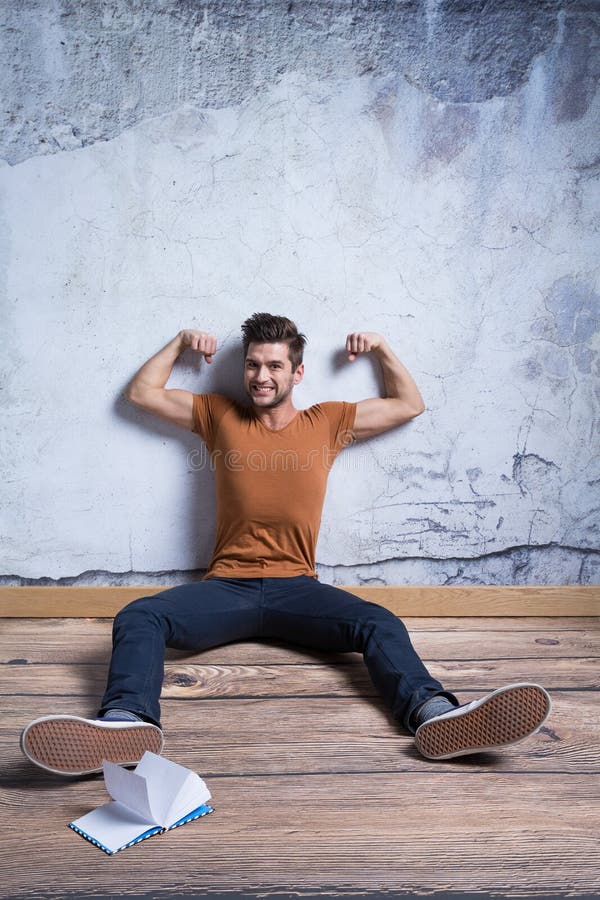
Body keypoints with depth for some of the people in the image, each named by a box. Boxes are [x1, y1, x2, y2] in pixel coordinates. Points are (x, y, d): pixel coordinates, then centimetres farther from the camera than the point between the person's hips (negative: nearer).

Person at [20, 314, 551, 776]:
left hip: (296, 588, 0)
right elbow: (141, 393, 18)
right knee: (138, 618, -29)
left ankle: (434, 714, -49)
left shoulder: (328, 422, 12)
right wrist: (181, 343, 16)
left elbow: (410, 405, 21)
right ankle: (129, 722, -53)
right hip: (226, 586, 0)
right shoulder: (220, 416, 13)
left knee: (379, 624, -29)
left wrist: (382, 348, 15)